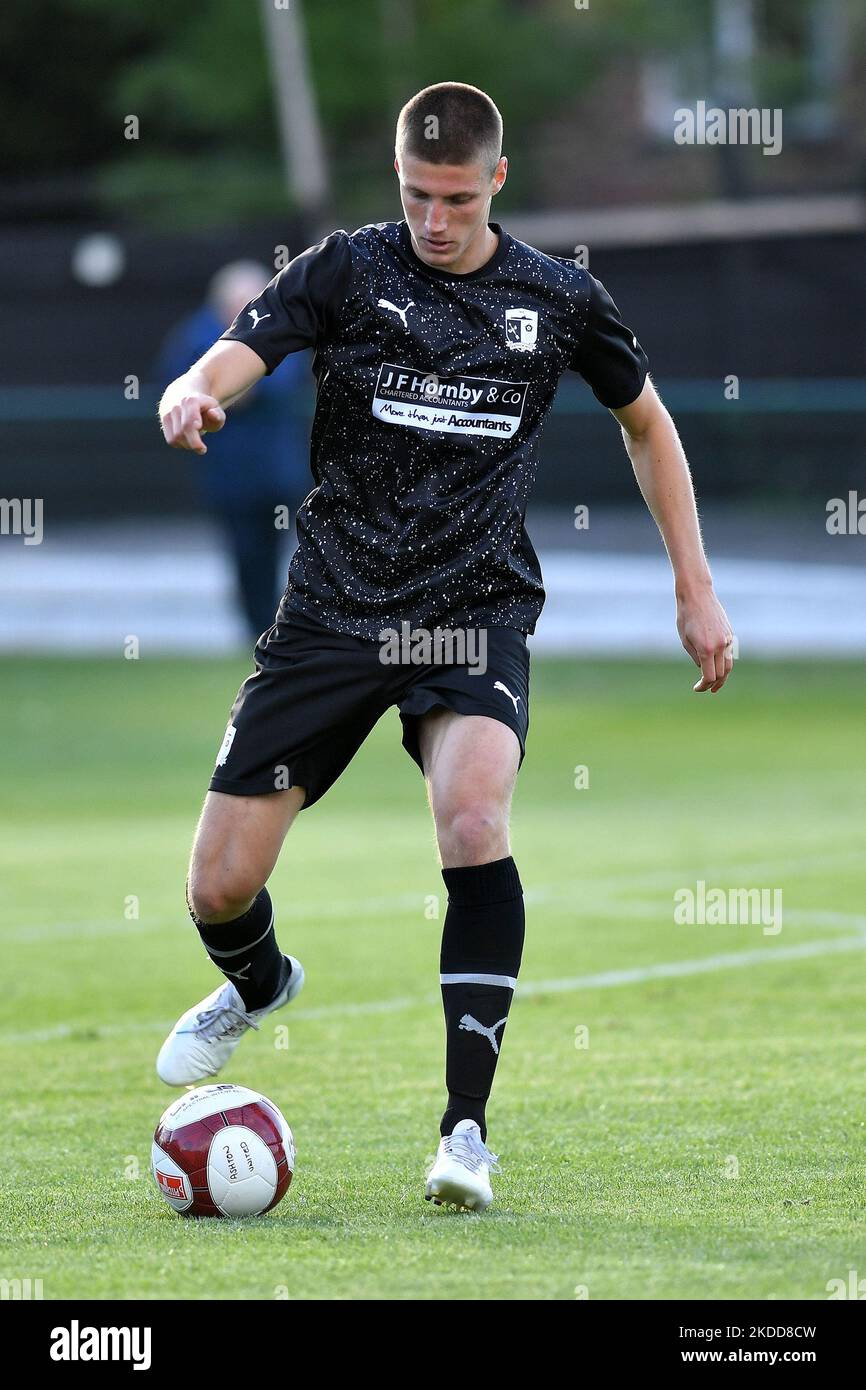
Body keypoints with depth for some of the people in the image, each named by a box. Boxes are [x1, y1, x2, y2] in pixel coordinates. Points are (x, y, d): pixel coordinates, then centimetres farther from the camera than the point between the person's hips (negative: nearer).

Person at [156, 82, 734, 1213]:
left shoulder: (558, 299, 3)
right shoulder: (346, 269, -2)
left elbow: (647, 423, 19)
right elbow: (218, 370, -14)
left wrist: (696, 589, 16)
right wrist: (192, 401, -39)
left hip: (475, 615, -1)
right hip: (332, 610, 1)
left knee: (474, 819, -31)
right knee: (219, 890, -1)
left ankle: (466, 1125, -25)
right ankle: (258, 987, 38)